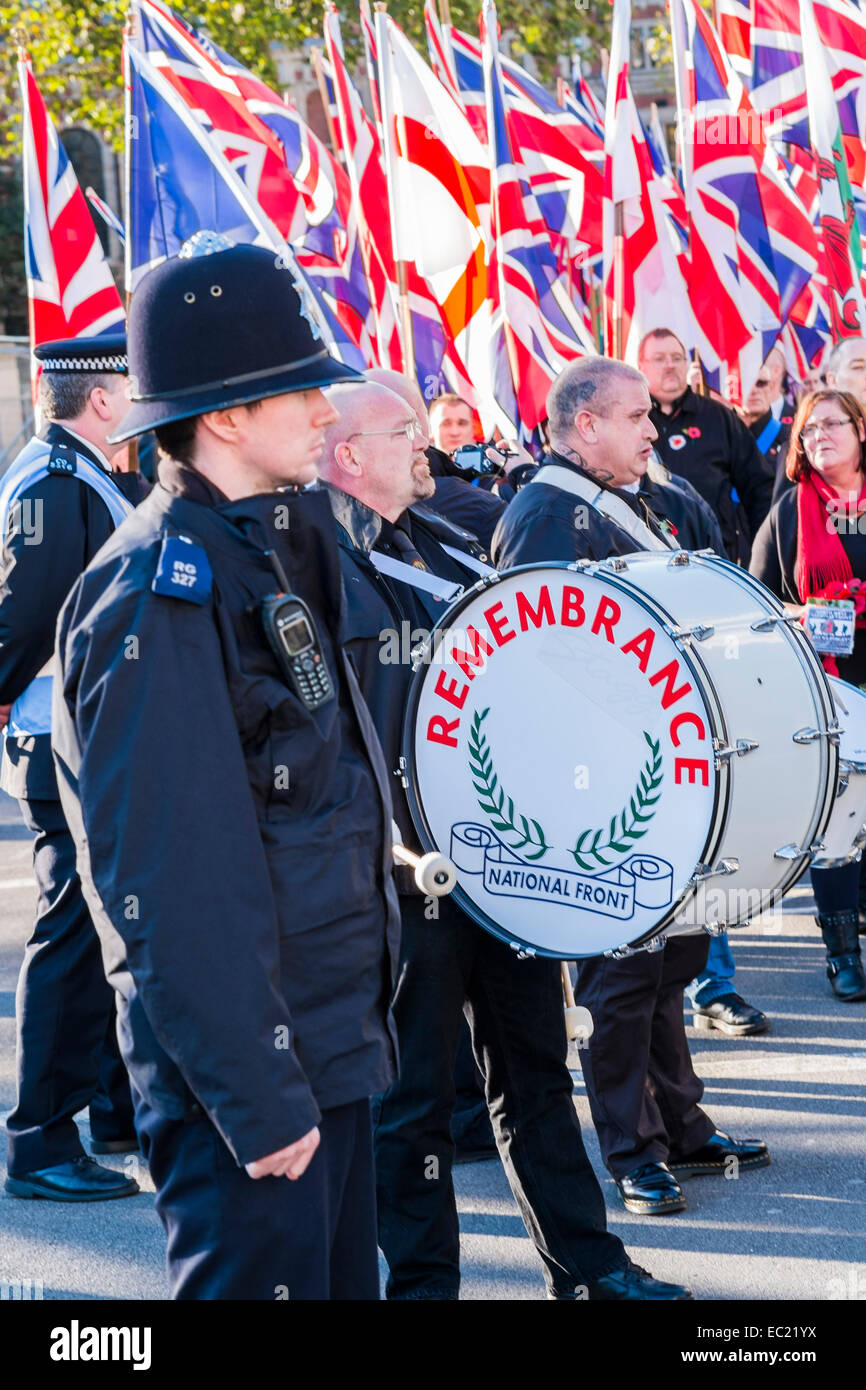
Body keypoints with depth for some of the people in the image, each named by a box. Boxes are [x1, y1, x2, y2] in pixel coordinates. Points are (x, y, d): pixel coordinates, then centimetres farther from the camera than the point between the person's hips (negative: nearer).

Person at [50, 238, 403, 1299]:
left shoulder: (276, 544, 11)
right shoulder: (161, 595, -19)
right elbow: (169, 884, -23)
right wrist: (257, 1099, -23)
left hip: (330, 1042, 9)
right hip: (249, 1068, -9)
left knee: (342, 1278, 17)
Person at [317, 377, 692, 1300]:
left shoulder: (443, 539, 14)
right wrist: (381, 843, -24)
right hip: (411, 868, -8)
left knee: (534, 1067, 16)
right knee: (415, 1091, 3)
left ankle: (583, 1261, 26)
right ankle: (423, 1281, 16)